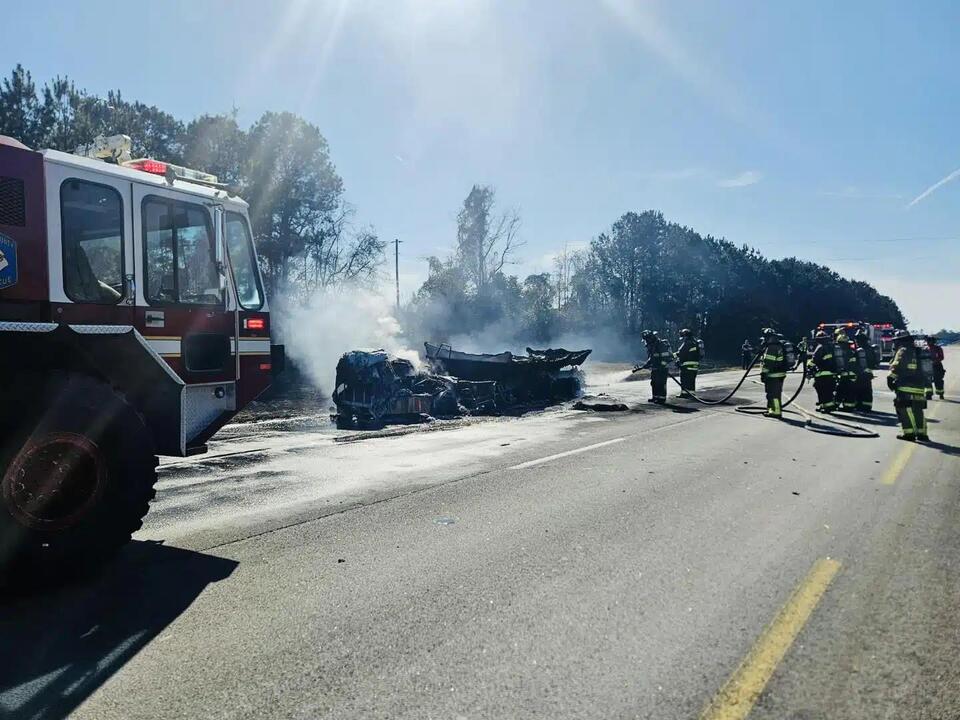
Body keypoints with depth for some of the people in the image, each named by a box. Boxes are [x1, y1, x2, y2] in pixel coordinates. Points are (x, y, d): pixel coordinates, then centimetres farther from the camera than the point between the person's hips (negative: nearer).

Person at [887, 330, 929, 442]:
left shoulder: (903, 350, -6)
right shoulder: (918, 351, 20)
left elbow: (896, 366, -18)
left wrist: (890, 378, -14)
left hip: (906, 387, -9)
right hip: (919, 386, 9)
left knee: (905, 409, -6)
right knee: (918, 410, 15)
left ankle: (909, 433, -10)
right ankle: (922, 433, 18)